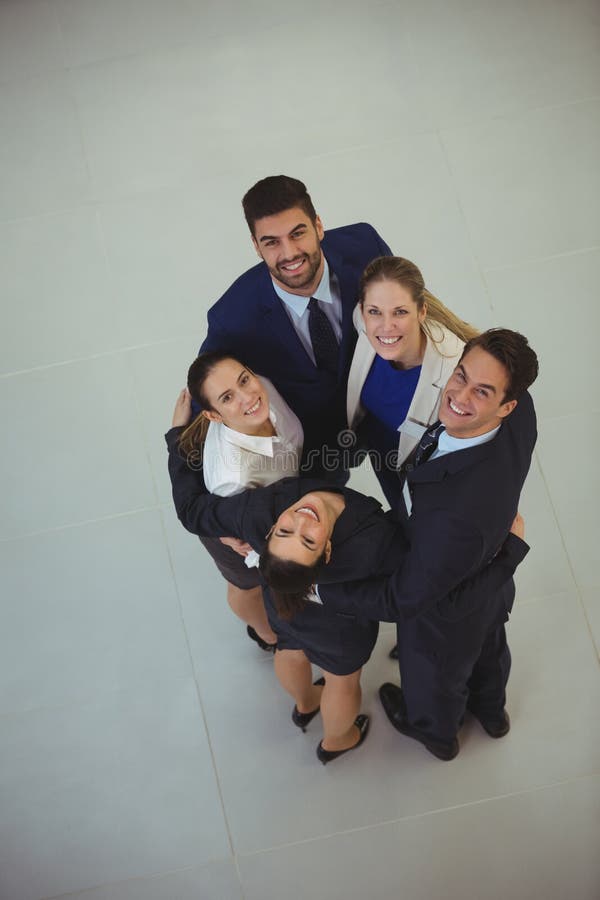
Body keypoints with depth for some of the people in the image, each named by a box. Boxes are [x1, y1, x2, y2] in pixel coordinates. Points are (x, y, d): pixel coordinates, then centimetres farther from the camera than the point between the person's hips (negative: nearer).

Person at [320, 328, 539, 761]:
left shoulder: (455, 514, -52)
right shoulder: (520, 417, -31)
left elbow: (400, 599, -35)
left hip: (445, 615, -6)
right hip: (493, 578, 6)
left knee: (434, 677, 31)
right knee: (488, 647, 38)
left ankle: (435, 731, 68)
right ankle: (491, 711, 74)